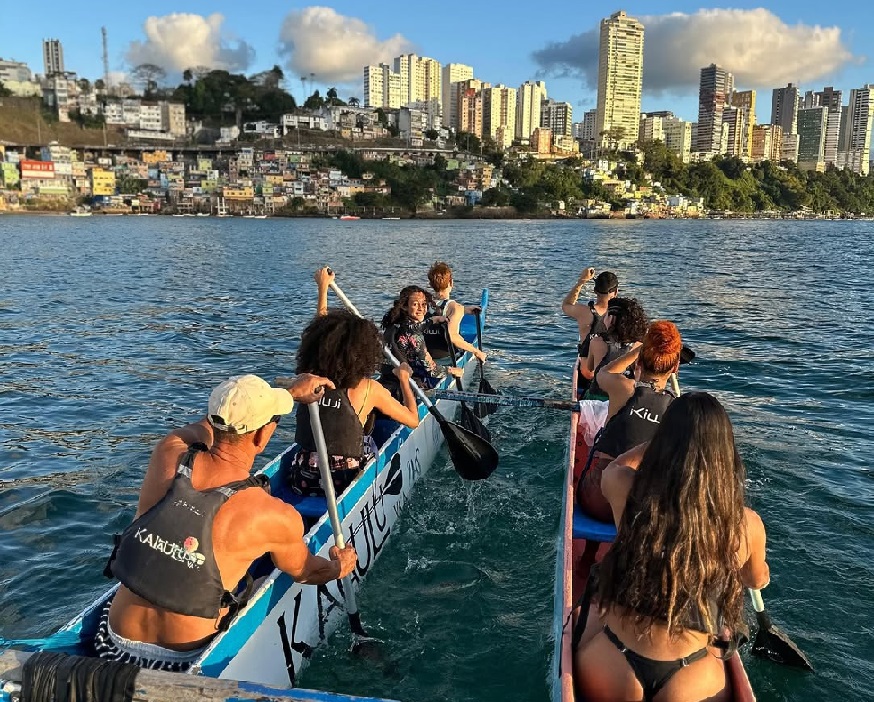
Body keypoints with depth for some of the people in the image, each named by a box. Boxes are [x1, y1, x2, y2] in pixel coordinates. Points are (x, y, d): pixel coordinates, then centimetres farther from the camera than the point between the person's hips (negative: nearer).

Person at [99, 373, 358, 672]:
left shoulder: (168, 452, -12)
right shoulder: (275, 517, -20)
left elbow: (211, 425, 12)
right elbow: (306, 572, 2)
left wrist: (292, 392, 23)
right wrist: (339, 567, 27)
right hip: (184, 662, -4)